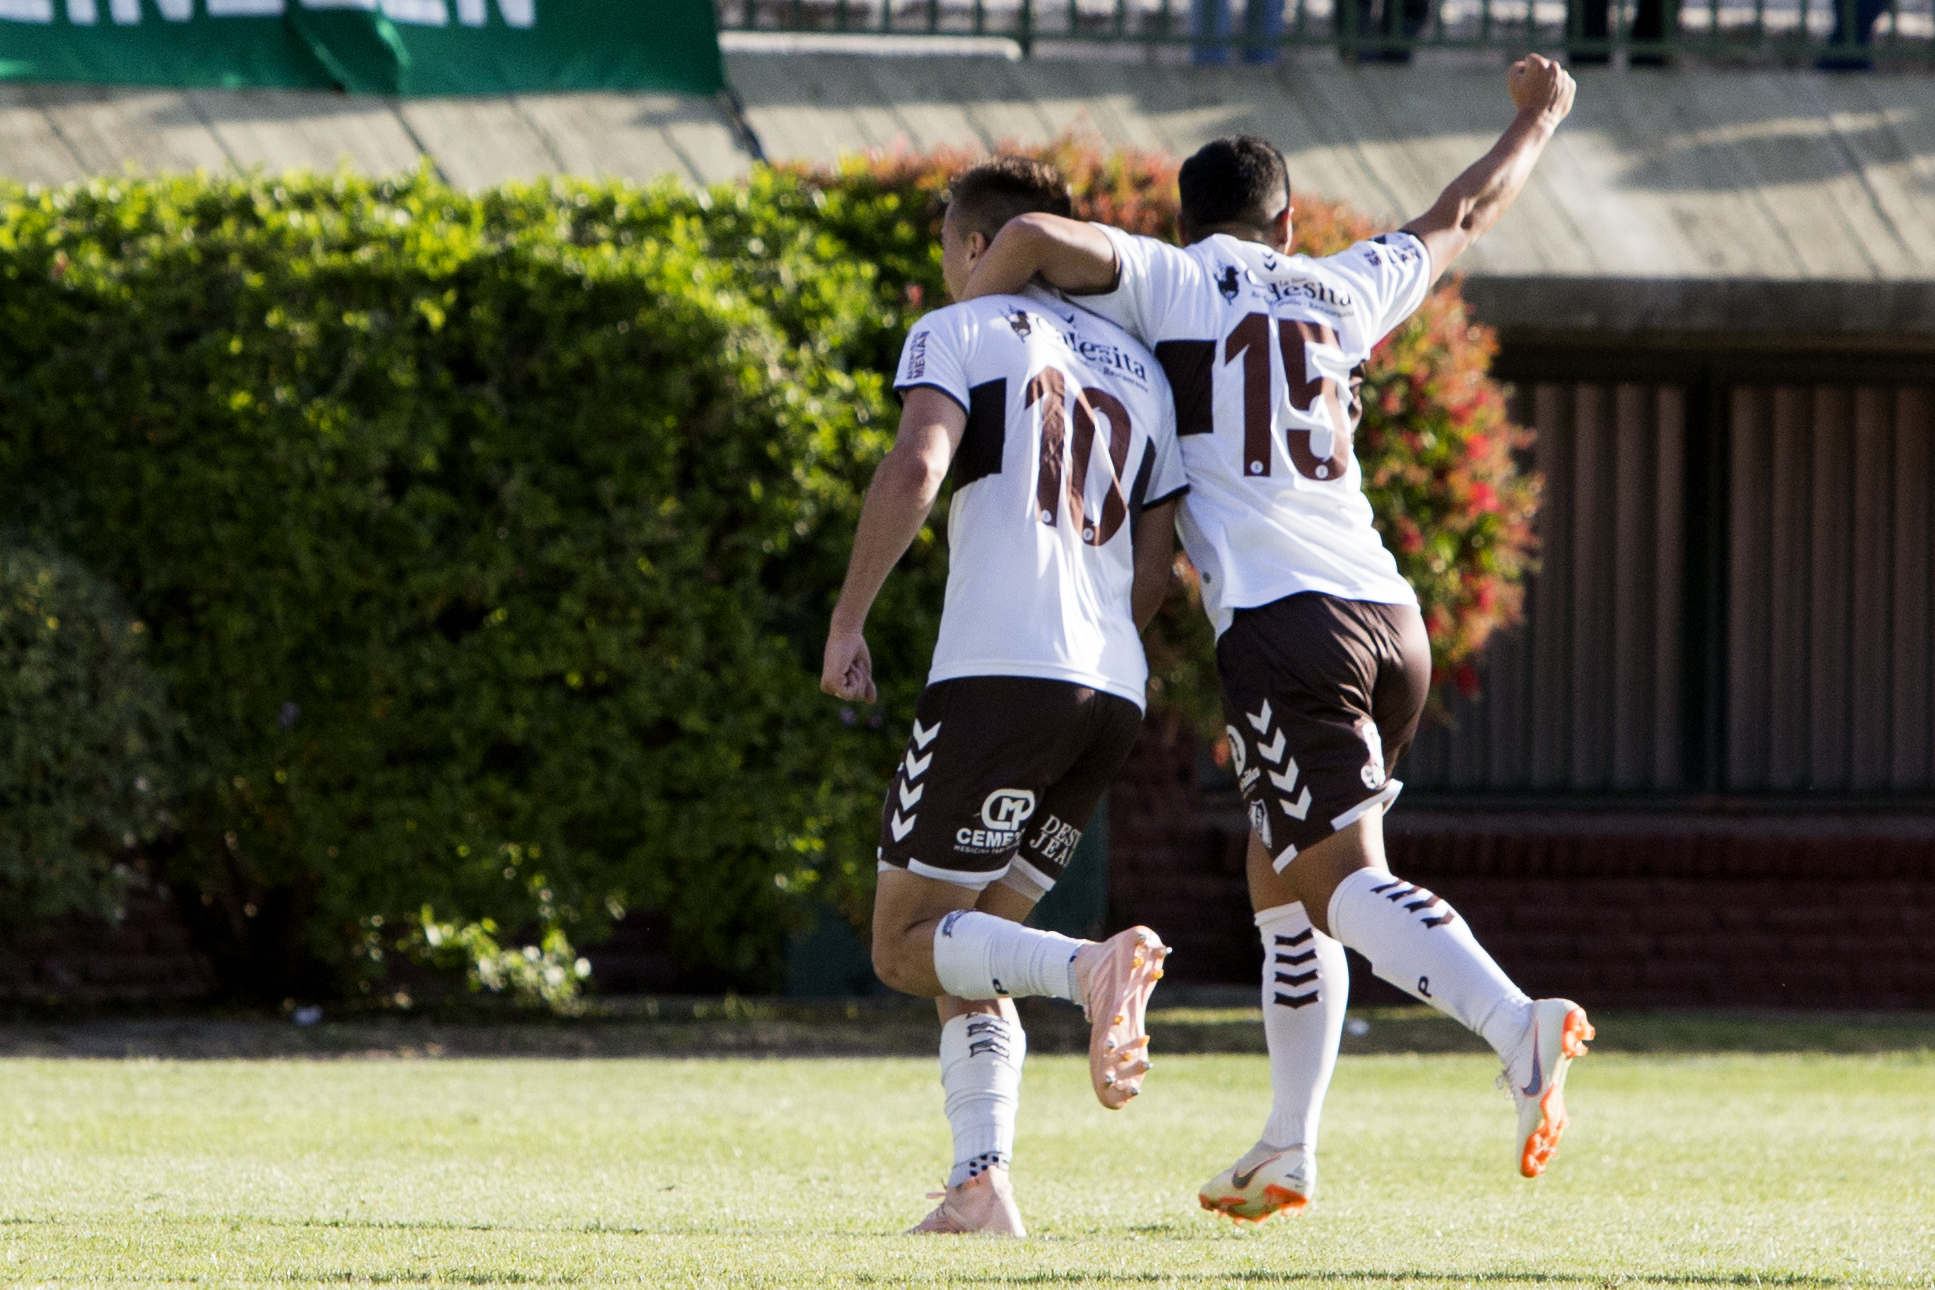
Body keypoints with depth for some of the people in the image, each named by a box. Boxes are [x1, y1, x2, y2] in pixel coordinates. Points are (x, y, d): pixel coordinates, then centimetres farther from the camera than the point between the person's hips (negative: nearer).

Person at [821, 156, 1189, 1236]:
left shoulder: (960, 334, 5)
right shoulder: (1140, 366, 24)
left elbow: (916, 469, -13)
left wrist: (848, 621, -6)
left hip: (1001, 671, -7)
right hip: (1113, 695, 7)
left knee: (910, 944, -2)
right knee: (971, 947, 16)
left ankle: (1093, 967, -30)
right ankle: (983, 1182, -2)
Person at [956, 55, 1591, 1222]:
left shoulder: (1168, 282, 6)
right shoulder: (1339, 292, 21)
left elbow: (1035, 237, -10)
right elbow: (1460, 218, 38)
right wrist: (1539, 119, 55)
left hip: (1283, 624, -6)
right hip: (1392, 618, 6)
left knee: (1342, 875, -16)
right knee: (1280, 881, 21)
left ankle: (1520, 1027, -39)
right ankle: (1289, 1151, 22)